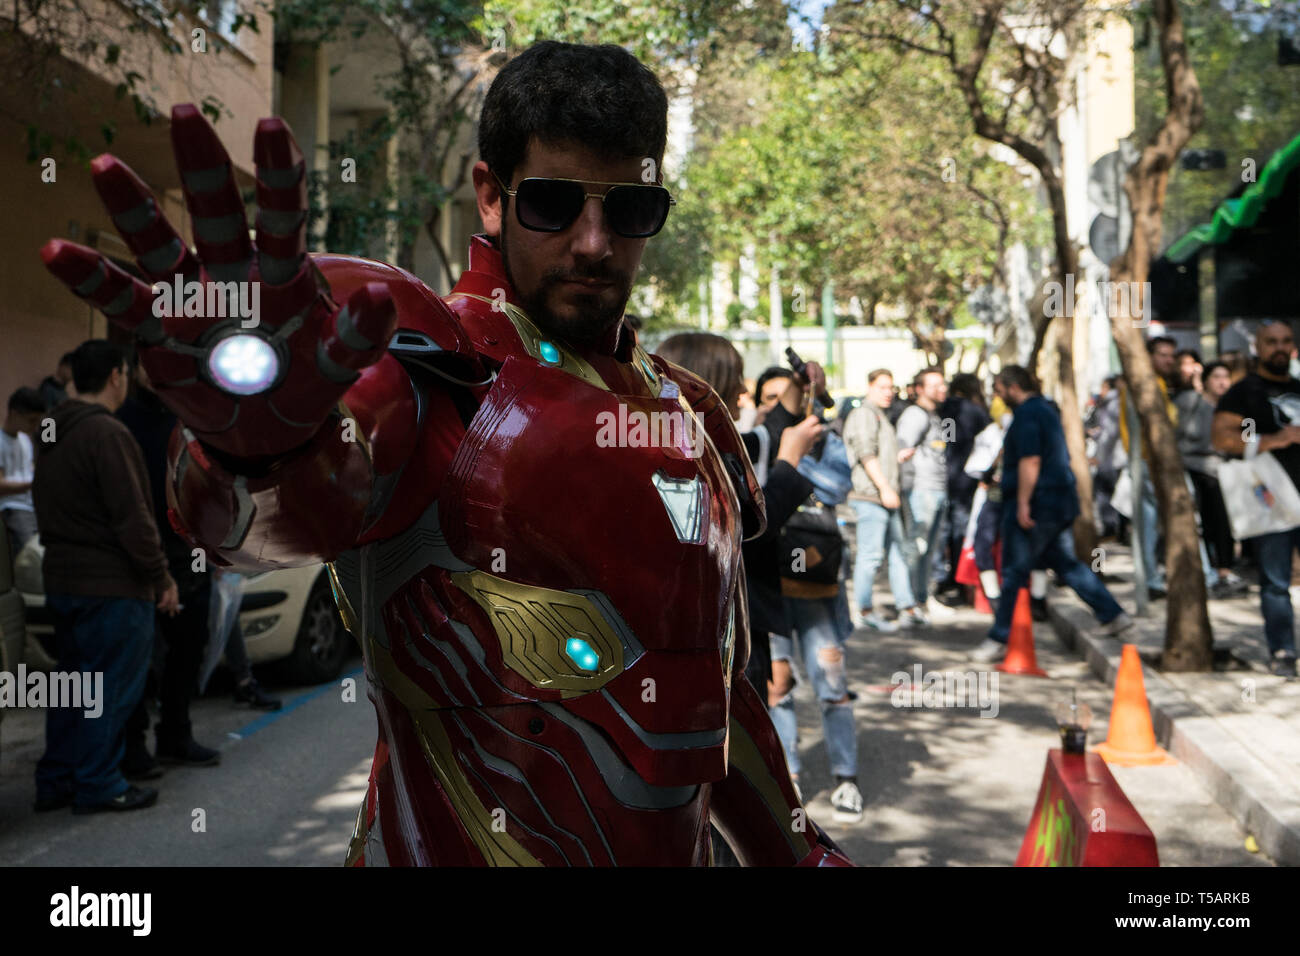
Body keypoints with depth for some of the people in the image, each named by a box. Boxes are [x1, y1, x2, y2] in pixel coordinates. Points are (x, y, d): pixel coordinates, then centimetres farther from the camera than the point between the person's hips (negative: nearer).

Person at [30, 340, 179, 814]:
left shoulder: (53, 435, 13)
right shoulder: (106, 433, -17)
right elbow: (131, 517, -19)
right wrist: (161, 577, -12)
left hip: (61, 579, 9)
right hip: (111, 586, -9)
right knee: (111, 686, 0)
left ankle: (55, 781, 21)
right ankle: (98, 785, 6)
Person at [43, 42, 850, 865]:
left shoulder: (687, 408, 8)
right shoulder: (432, 359, -13)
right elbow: (313, 494, -36)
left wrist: (792, 846, 18)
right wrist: (261, 441, -56)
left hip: (678, 849, 6)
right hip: (468, 844, -6)